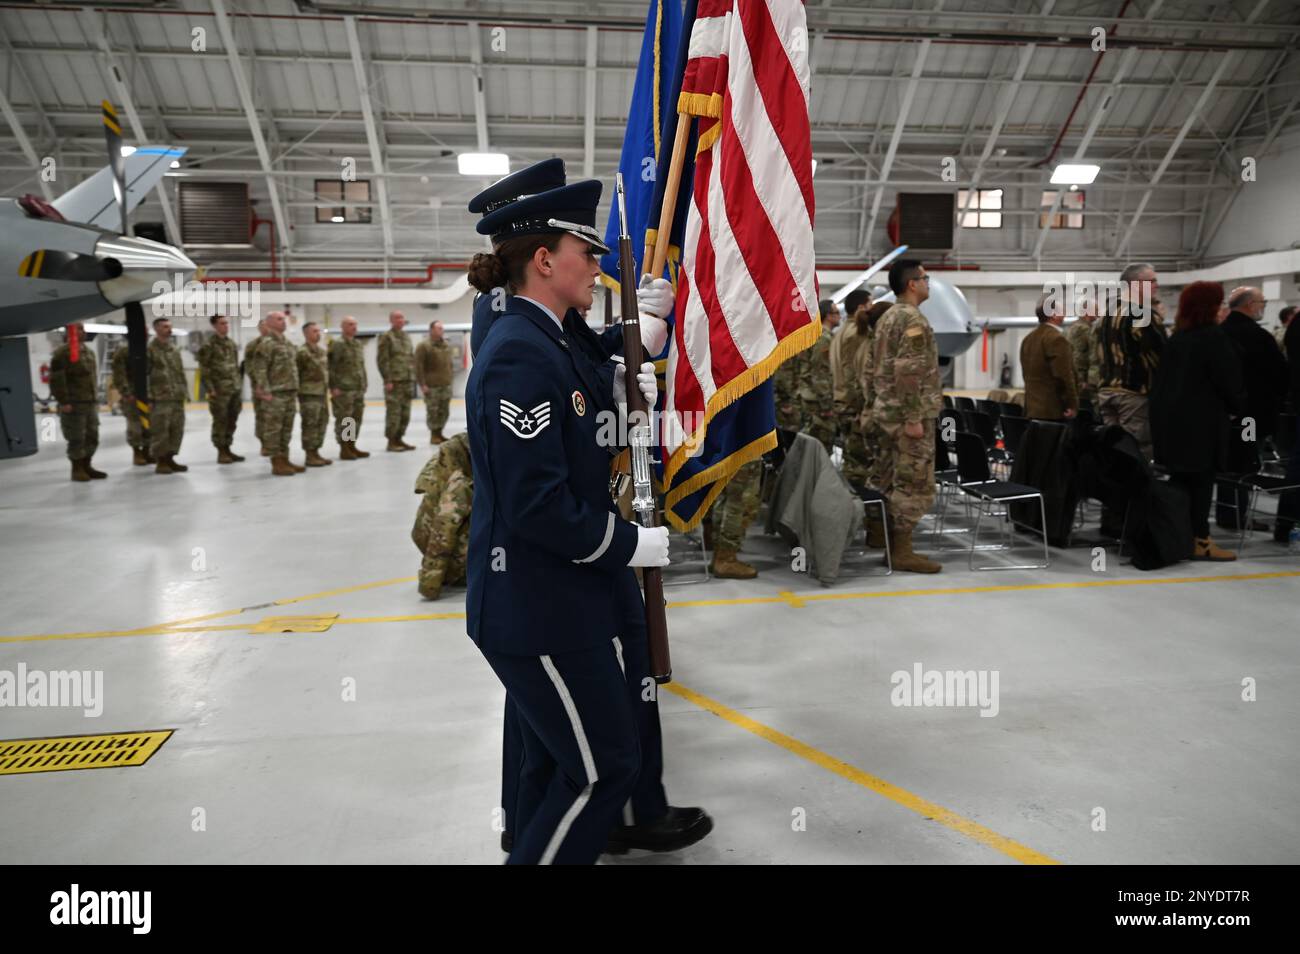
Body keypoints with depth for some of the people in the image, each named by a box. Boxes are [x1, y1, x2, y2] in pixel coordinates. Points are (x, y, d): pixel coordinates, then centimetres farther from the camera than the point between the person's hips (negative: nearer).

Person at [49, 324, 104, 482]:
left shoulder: (89, 352, 16)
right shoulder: (61, 353, -9)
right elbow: (56, 379, -14)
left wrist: (95, 398, 18)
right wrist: (63, 401, -18)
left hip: (91, 403, 8)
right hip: (73, 404, -7)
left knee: (92, 437, 10)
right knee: (76, 439, -2)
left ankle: (86, 467, 21)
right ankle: (77, 470, 8)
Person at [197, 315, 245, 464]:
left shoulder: (232, 344, 15)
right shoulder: (209, 345, -7)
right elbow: (204, 368, -10)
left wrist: (240, 386, 14)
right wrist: (210, 389, -16)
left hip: (235, 389, 7)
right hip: (220, 390, -7)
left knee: (231, 421, 11)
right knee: (220, 422, -2)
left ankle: (227, 449, 19)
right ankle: (221, 453, 4)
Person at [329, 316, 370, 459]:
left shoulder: (359, 344, 16)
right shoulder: (337, 344, -9)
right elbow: (330, 367, -13)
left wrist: (364, 385, 17)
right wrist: (333, 387, -17)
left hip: (358, 389, 8)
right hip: (343, 389, -8)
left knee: (356, 418, 12)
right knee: (343, 419, -4)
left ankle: (352, 446, 21)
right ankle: (344, 449, 1)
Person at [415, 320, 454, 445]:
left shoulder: (446, 345, 14)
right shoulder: (424, 346, -7)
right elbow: (419, 366, -11)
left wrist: (450, 380, 17)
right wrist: (422, 384, -15)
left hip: (446, 385, 6)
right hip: (431, 386, -6)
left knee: (444, 411, 8)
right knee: (433, 411, -3)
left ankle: (439, 433, 19)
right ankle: (433, 435, 6)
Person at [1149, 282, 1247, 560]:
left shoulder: (1176, 338, 10)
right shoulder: (1213, 337, -12)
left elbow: (1163, 379, 14)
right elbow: (1229, 381, -10)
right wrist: (1242, 406, 8)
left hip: (1171, 419, 7)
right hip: (1202, 421, -7)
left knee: (1180, 478, 11)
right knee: (1201, 480, -1)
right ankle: (1199, 541, 4)